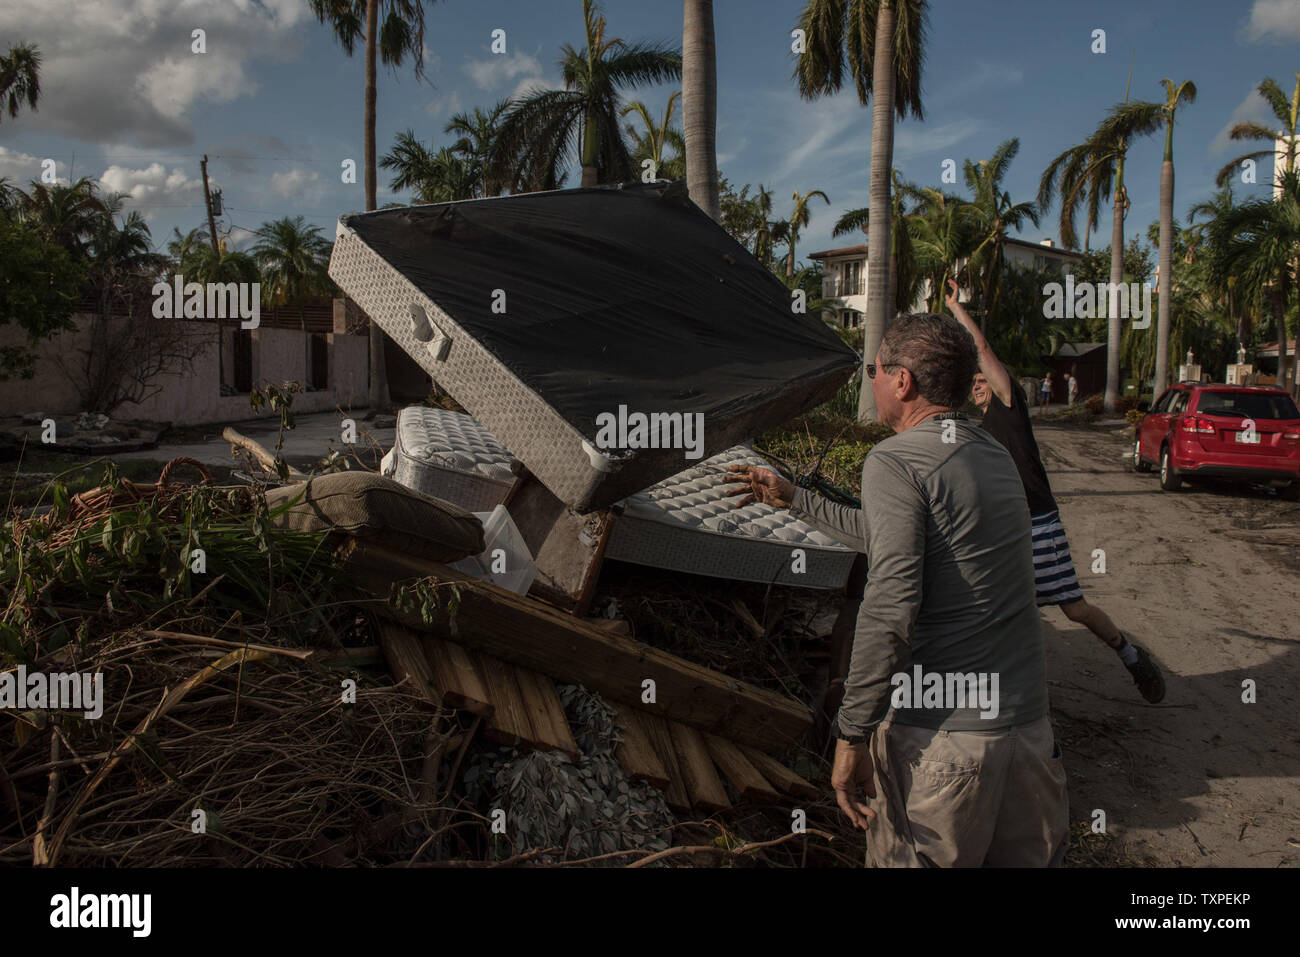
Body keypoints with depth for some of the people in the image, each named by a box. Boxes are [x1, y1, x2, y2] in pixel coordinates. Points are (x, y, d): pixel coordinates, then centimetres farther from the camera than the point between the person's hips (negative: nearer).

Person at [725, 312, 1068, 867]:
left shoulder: (895, 461, -12)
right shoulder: (996, 457, 13)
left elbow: (890, 607, -22)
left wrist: (852, 734, -17)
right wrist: (792, 500, 33)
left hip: (941, 737, -7)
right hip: (1028, 726, 8)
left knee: (907, 860, 9)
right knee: (1027, 860, 19)